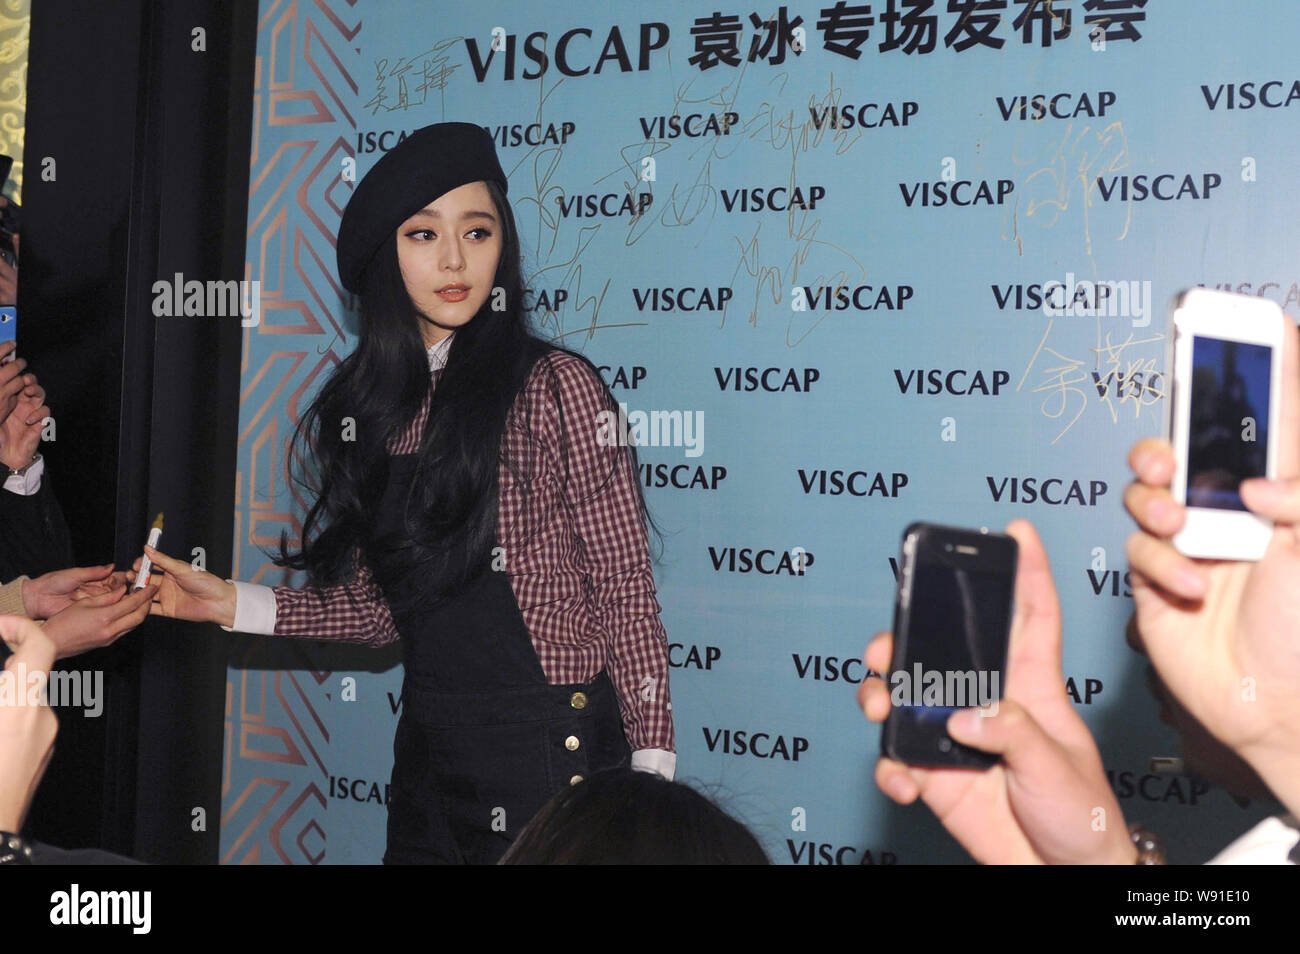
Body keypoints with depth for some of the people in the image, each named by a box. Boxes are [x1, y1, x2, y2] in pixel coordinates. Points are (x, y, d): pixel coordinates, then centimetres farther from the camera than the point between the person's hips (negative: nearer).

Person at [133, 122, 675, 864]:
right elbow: (383, 606, 9)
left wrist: (651, 774, -14)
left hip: (550, 753, -5)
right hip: (428, 756, 6)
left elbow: (624, 594, -11)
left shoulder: (556, 390, -12)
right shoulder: (375, 409, 5)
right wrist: (231, 603, 3)